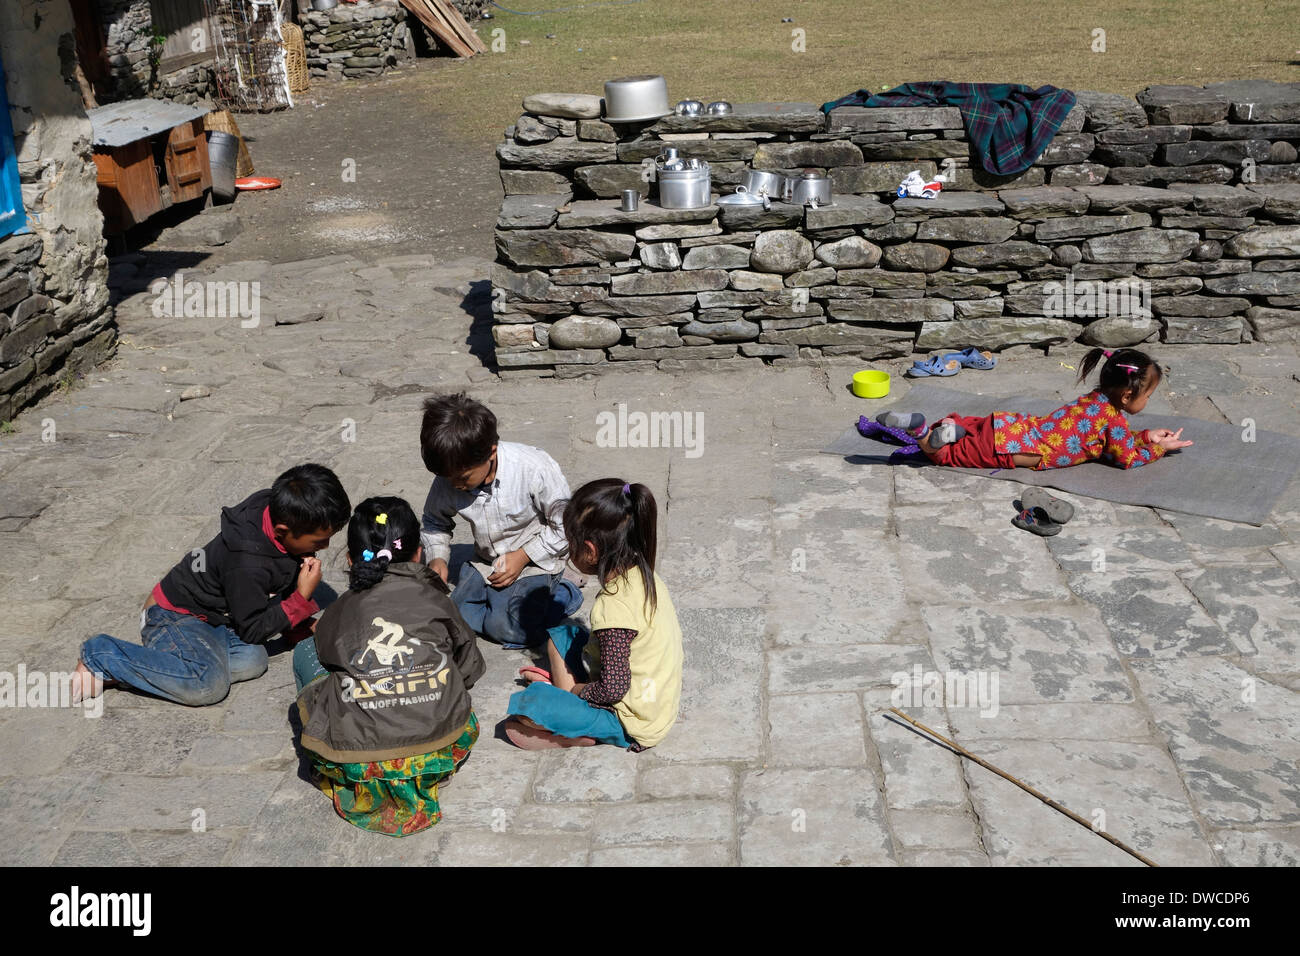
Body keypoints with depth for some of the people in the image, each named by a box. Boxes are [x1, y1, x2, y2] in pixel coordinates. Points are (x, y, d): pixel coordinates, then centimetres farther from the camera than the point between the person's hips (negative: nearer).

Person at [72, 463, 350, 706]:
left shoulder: (276, 510, -8)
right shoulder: (247, 564, -32)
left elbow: (284, 581, 13)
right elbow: (252, 630, -17)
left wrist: (301, 625, 6)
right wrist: (302, 598, -22)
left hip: (216, 615, 10)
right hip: (176, 615, -10)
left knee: (252, 661, -14)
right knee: (208, 685, -31)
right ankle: (101, 655, -12)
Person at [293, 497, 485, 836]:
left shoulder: (340, 612, 5)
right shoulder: (436, 600, 8)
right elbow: (470, 669, 16)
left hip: (361, 766, -2)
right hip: (443, 755, 2)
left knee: (306, 651, 22)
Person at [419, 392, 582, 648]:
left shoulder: (535, 469, -28)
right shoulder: (447, 480, -14)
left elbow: (565, 525, -16)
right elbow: (434, 522, 7)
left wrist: (523, 556, -19)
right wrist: (437, 558, -11)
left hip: (535, 562, -5)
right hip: (485, 561, 5)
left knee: (508, 629, -20)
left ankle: (561, 596, 4)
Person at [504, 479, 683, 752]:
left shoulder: (613, 608, -29)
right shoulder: (644, 574, -3)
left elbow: (613, 688, -27)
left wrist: (572, 690, -5)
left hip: (634, 726, -9)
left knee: (528, 703, -23)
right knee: (560, 636, 19)